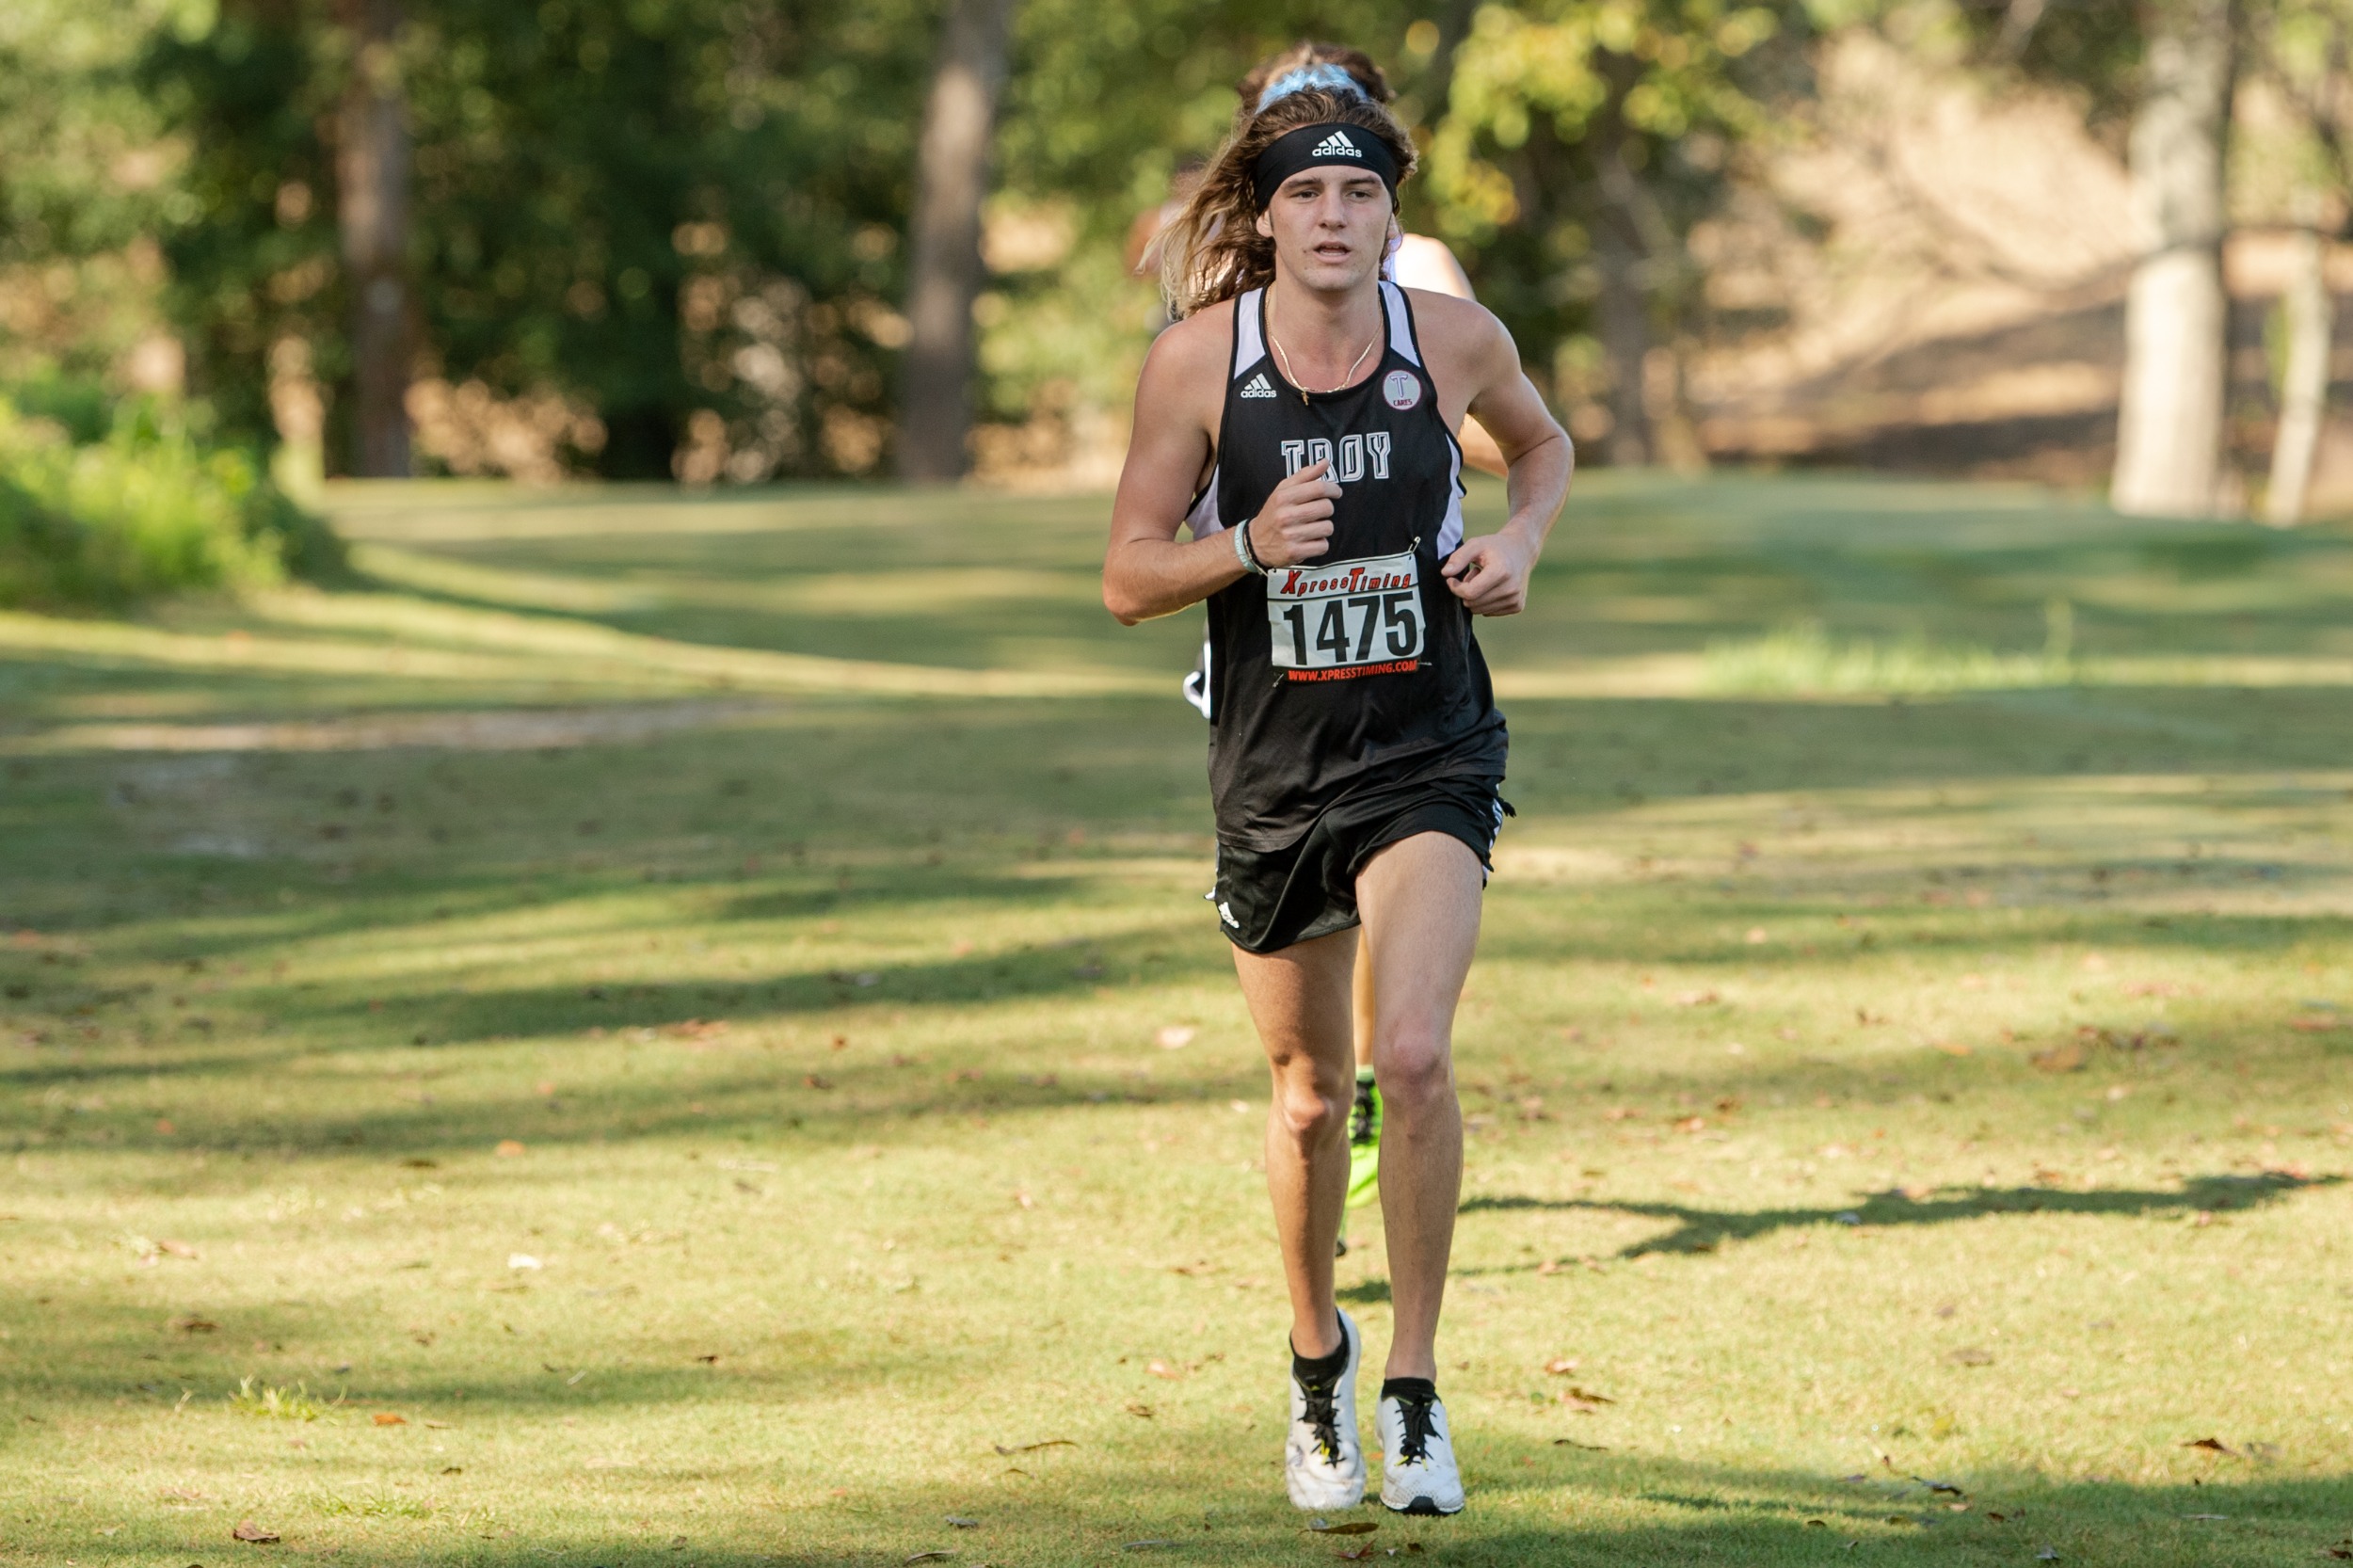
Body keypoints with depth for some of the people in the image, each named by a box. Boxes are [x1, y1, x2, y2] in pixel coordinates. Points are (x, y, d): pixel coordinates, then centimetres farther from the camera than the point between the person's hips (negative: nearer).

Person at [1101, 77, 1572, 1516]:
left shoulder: (1454, 340, -6)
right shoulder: (1199, 359, -8)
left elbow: (1542, 442, 17)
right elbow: (1127, 577, -4)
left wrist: (1519, 544, -3)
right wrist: (1249, 546, -22)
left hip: (1430, 760, -1)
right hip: (1273, 768, 1)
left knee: (1414, 1055, -21)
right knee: (1312, 1097, 12)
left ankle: (1416, 1388, -7)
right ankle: (1319, 1357, 39)